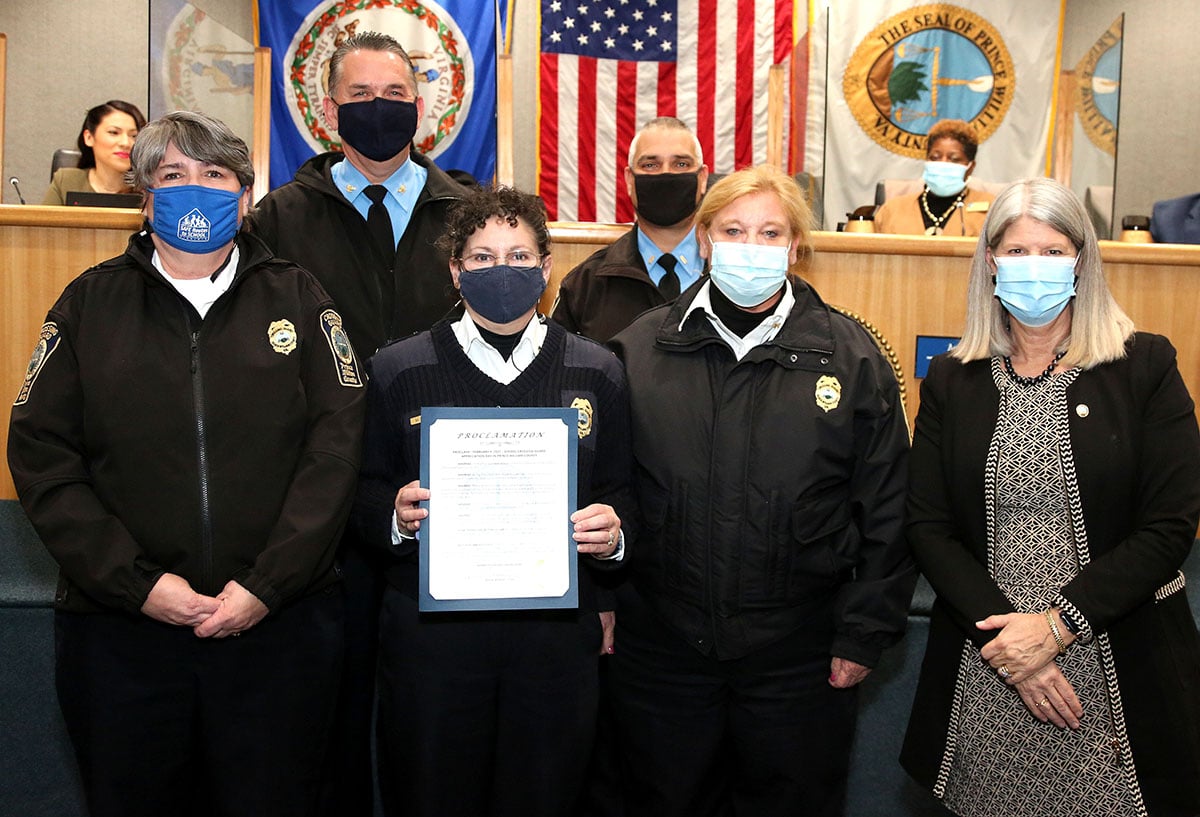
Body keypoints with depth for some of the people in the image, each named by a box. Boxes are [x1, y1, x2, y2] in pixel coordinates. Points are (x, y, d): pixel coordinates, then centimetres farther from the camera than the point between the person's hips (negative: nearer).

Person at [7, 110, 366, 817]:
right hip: (120, 629, 1)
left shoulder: (297, 299, 5)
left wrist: (268, 584, -11)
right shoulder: (91, 302, 7)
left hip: (280, 625, 0)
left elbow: (336, 445, -3)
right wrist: (134, 583, -9)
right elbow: (40, 454, 0)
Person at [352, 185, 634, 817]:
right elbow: (365, 497, 6)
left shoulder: (597, 373, 5)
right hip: (430, 629, -1)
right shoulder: (397, 372, 2)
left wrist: (613, 532, -11)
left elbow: (618, 491, 10)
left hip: (556, 629, 1)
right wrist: (396, 516, -15)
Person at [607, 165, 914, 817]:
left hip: (798, 657, 0)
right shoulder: (640, 349, 0)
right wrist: (600, 606, 0)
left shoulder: (850, 355, -1)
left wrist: (866, 633, -1)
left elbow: (886, 511, 1)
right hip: (660, 647, 1)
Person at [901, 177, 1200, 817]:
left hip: (1118, 662, -1)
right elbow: (928, 527, 0)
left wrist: (1058, 624, -15)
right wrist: (999, 626, -13)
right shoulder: (951, 380, 4)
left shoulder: (1145, 368, -1)